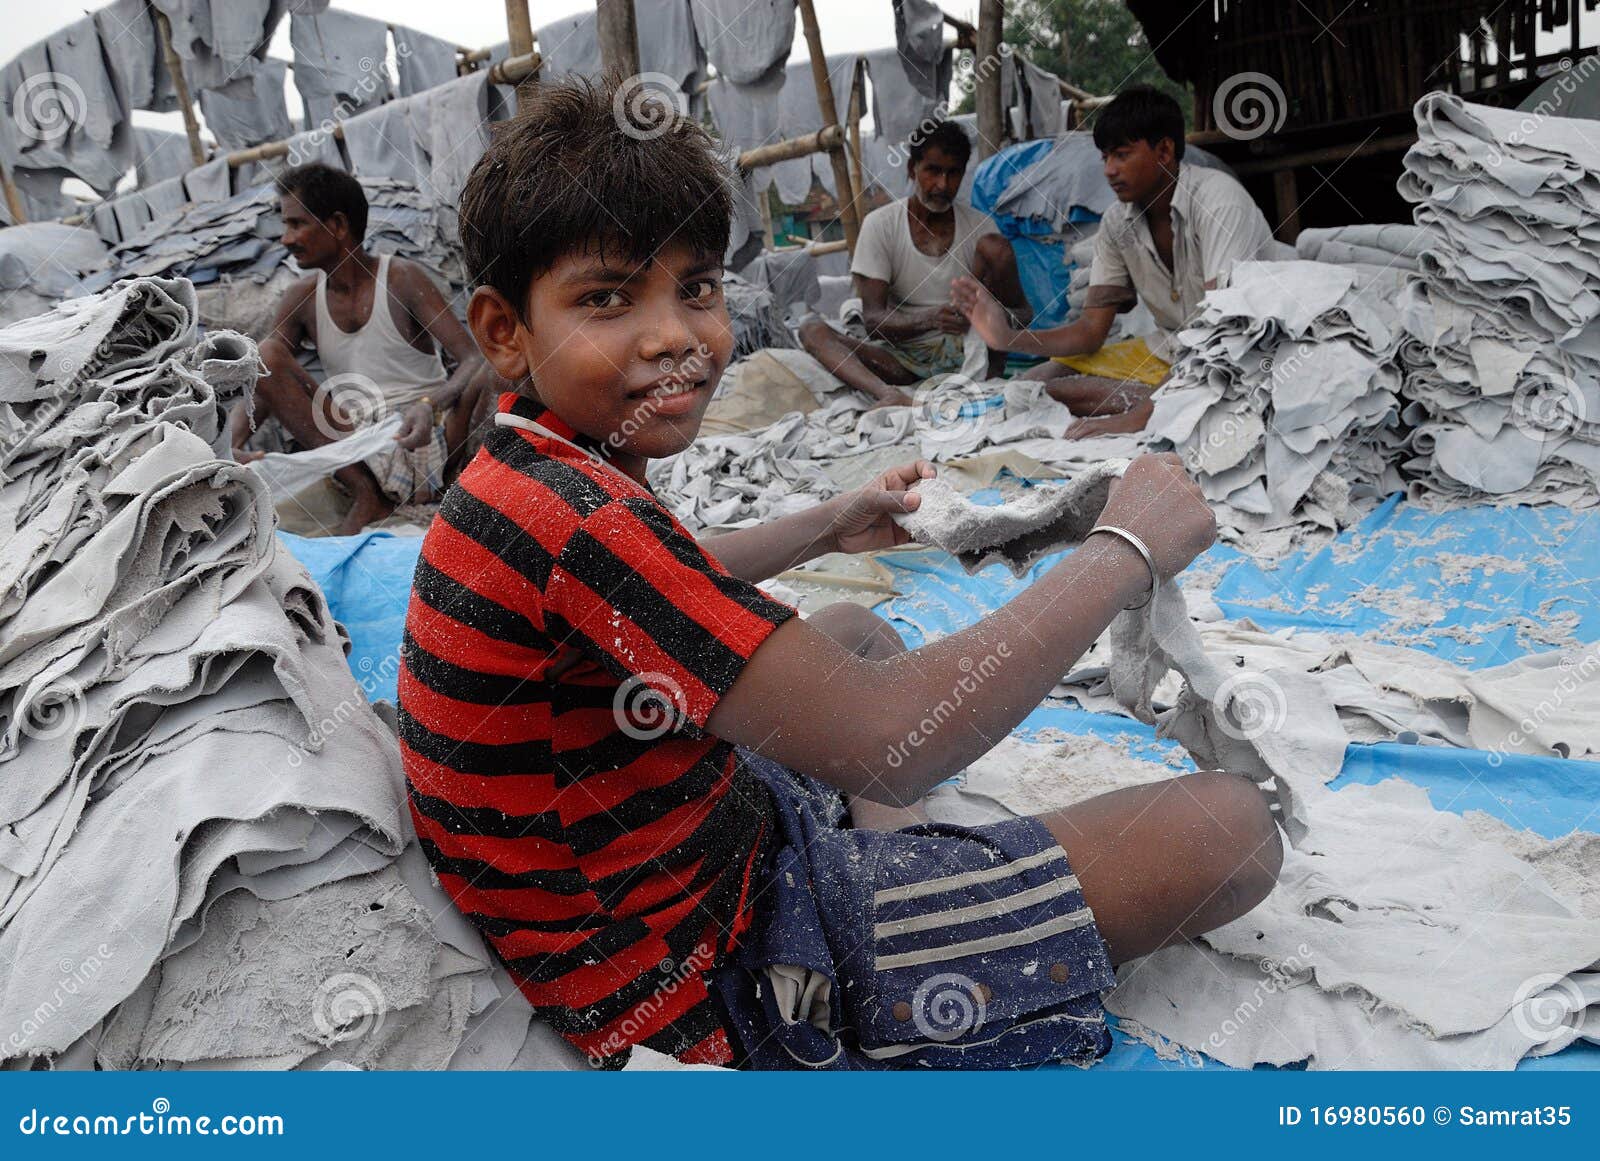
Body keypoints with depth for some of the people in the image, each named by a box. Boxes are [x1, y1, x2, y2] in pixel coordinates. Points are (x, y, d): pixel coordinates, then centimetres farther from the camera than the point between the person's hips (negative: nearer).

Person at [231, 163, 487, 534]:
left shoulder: (402, 279, -4)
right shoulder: (302, 298, 8)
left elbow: (474, 361, -14)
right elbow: (257, 383, 3)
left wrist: (430, 405, -35)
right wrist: (231, 445, -18)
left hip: (418, 435, -3)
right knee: (266, 353, -15)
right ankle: (366, 493, -22)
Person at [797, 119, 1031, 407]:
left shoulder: (979, 226, 3)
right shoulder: (880, 224, -1)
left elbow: (1024, 312, 2)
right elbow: (872, 318, -10)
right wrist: (929, 319, -31)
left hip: (964, 350, 0)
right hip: (903, 355, 0)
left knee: (994, 246, -15)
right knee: (812, 328, -23)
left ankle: (990, 377, -21)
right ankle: (887, 393, -51)